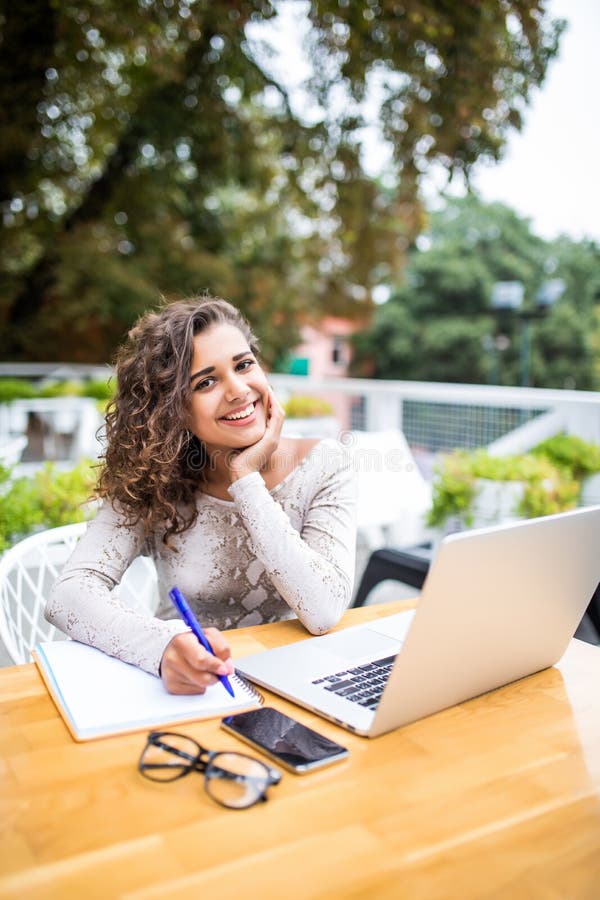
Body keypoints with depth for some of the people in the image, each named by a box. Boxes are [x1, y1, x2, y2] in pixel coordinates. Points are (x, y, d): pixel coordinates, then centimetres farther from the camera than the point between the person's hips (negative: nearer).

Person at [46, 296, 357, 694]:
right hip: (184, 692, -1)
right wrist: (165, 645, -37)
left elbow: (324, 613, -18)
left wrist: (247, 482, -19)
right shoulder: (151, 482, -7)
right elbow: (69, 594, -19)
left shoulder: (323, 465, -8)